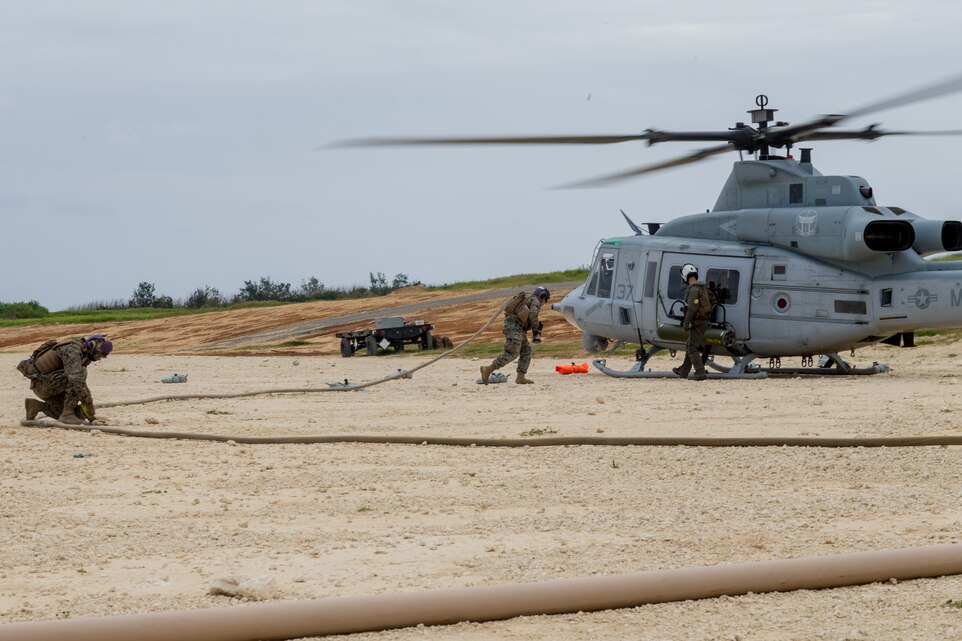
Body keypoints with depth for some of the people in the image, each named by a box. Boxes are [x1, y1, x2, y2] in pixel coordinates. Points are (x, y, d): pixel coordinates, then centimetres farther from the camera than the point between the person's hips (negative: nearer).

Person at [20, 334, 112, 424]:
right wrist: (88, 403, -33)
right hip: (42, 383, -10)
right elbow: (76, 379, -35)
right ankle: (67, 414, -19)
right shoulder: (73, 350, -21)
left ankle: (35, 405, 8)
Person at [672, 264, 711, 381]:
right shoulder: (703, 288, 12)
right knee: (690, 346, 19)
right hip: (705, 322, 10)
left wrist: (686, 323, -15)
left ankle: (701, 373, -11)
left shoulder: (693, 289, -17)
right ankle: (683, 371, 29)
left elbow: (692, 308, -22)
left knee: (692, 348, -6)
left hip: (698, 323, -9)